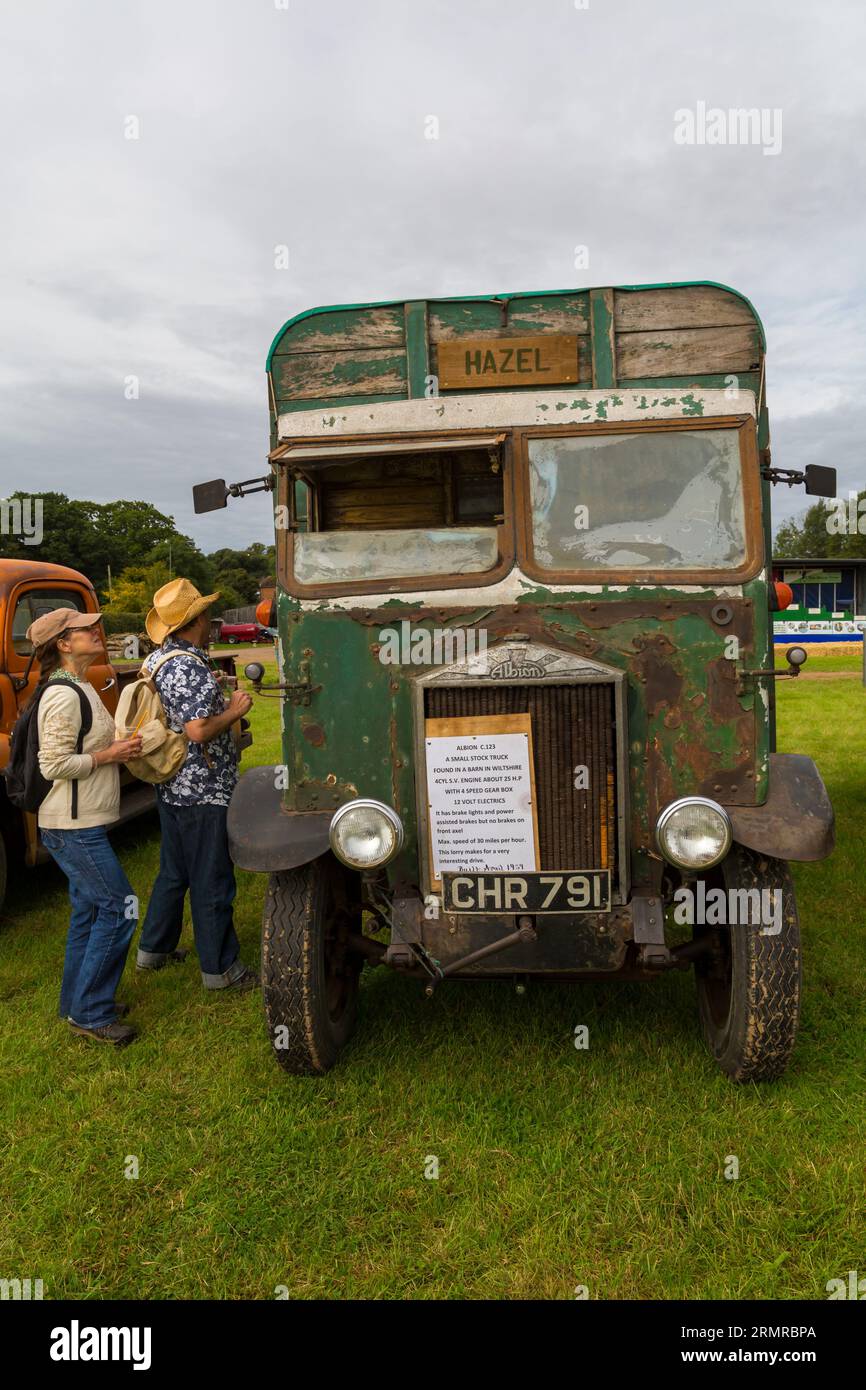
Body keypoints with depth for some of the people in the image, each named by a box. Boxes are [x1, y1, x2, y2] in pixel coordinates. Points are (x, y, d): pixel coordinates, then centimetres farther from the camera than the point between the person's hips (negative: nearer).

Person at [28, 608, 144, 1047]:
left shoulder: (78, 687, 12)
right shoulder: (63, 695, -20)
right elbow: (54, 764, -23)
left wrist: (119, 745, 6)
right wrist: (110, 755, -16)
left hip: (79, 823, 10)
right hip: (73, 827, -10)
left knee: (89, 909, 17)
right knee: (118, 907, -6)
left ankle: (77, 1003, 30)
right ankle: (90, 1014, 6)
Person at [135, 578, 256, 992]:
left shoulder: (156, 660, 9)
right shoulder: (190, 668, -22)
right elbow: (198, 730, -28)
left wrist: (221, 701, 16)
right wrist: (235, 711, -13)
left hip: (171, 787, 10)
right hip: (202, 792, -10)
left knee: (173, 872, 23)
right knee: (212, 883, 2)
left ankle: (153, 950, 35)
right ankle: (220, 968, 14)